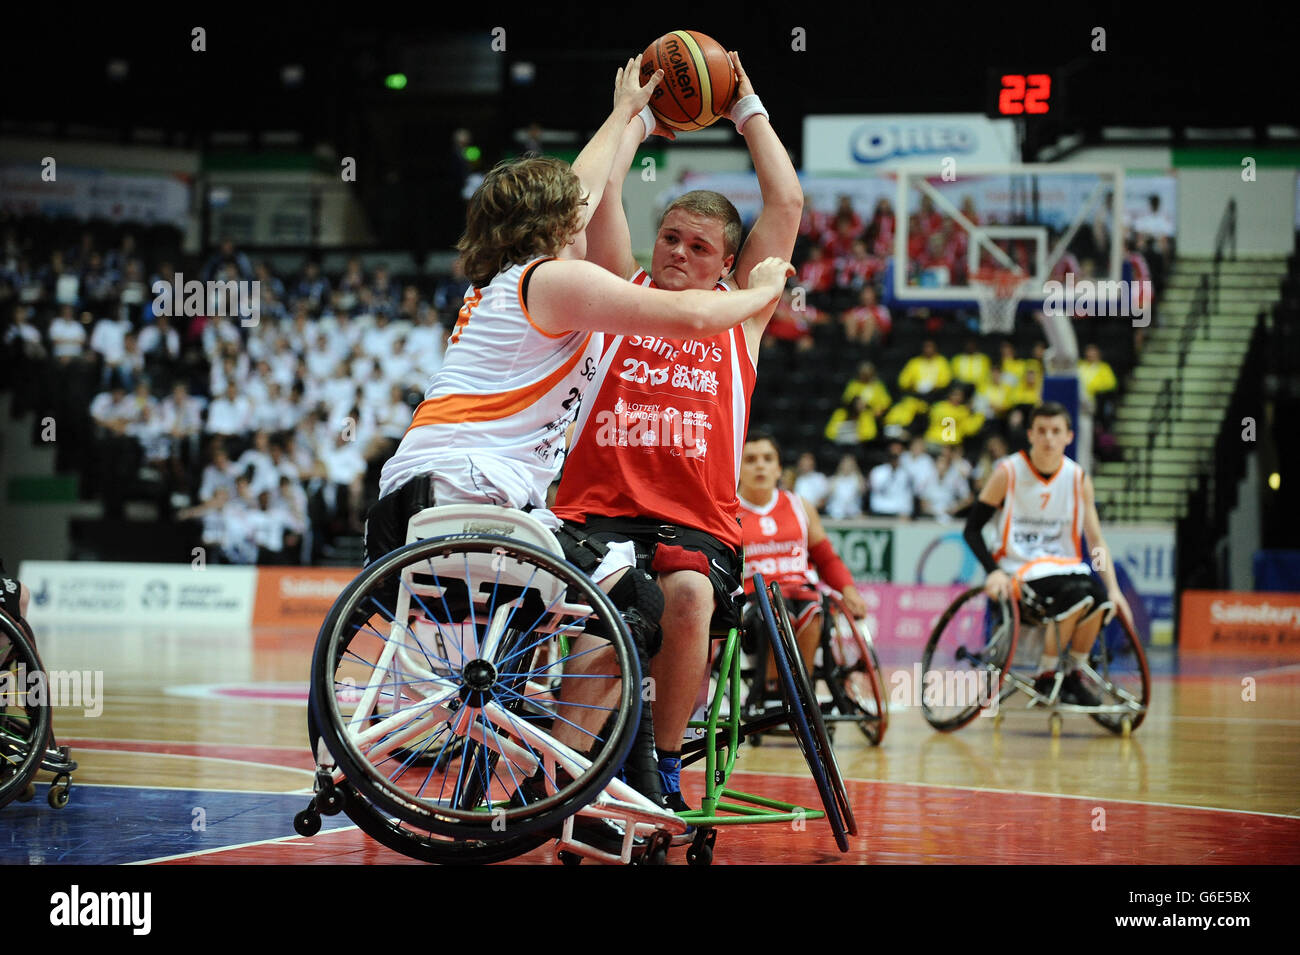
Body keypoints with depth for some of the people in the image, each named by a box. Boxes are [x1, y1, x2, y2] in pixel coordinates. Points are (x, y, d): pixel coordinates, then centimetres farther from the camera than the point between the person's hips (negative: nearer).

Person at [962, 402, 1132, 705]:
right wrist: (994, 572, -19)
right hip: (1018, 566, -4)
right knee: (1077, 594, -33)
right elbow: (972, 529, -4)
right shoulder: (1009, 473, -7)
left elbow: (1096, 540, 4)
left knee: (1099, 598, -29)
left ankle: (1075, 674, -5)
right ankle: (1045, 678, -16)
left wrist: (1114, 589, -8)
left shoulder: (1078, 479, 3)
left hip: (1062, 564, 4)